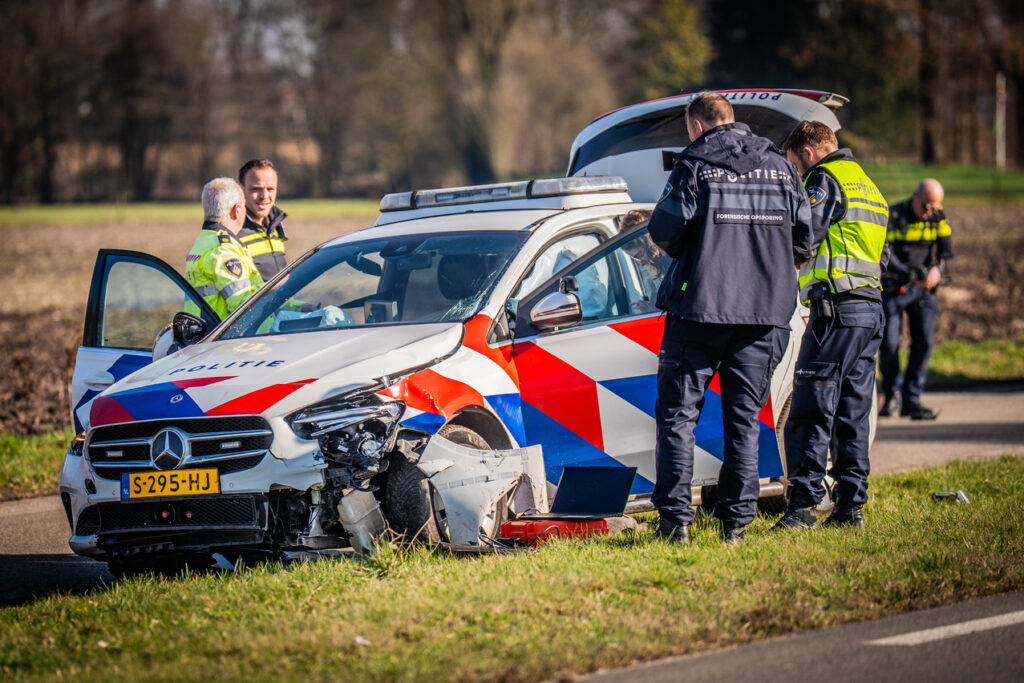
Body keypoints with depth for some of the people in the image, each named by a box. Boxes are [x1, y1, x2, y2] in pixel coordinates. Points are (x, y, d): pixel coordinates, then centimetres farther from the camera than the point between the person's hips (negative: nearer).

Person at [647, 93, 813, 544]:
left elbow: (663, 232, -9)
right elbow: (804, 236, 9)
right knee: (744, 418, 9)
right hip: (766, 311, 4)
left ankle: (675, 518, -2)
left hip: (700, 308, -4)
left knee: (678, 413, 4)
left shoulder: (694, 167, -4)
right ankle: (736, 520, 5)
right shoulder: (779, 168, 9)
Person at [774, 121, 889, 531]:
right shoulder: (866, 185, 24)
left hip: (837, 308, -9)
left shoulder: (825, 179, -4)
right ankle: (850, 505, 9)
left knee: (810, 410, -9)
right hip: (871, 307, 9)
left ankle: (803, 502, -13)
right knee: (853, 412, 10)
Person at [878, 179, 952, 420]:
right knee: (889, 342, -9)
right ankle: (891, 395, 14)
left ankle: (911, 400, -3)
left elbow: (946, 249, 1)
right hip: (893, 287, -3)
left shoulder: (938, 217, 2)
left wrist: (938, 268, -22)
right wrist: (911, 275, -31)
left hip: (923, 290, 3)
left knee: (924, 341, -9)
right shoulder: (893, 215, -13)